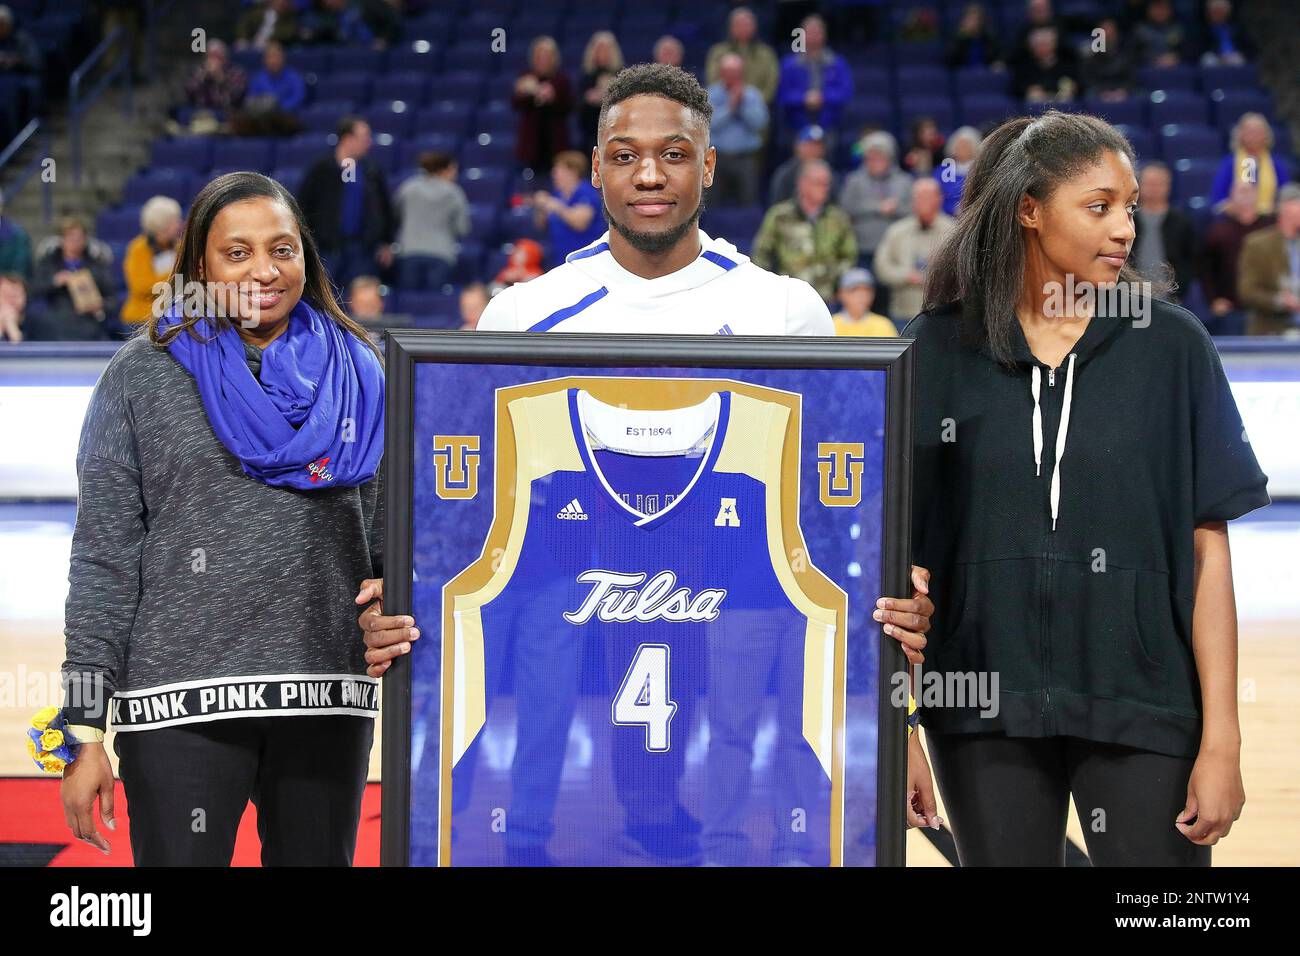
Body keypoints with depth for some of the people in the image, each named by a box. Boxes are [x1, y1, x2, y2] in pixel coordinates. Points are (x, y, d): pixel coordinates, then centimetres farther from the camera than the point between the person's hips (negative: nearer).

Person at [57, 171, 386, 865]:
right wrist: (85, 730, -4)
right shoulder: (142, 375, 2)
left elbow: (388, 540, 13)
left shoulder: (355, 373, 9)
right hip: (182, 704, -3)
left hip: (329, 703, 3)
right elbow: (103, 556, 0)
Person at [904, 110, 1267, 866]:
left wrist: (1222, 741, -7)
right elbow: (904, 545, 4)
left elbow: (1207, 551, -2)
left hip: (1141, 710, -1)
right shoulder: (942, 348, 2)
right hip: (985, 714, 1)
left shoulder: (1171, 346, 0)